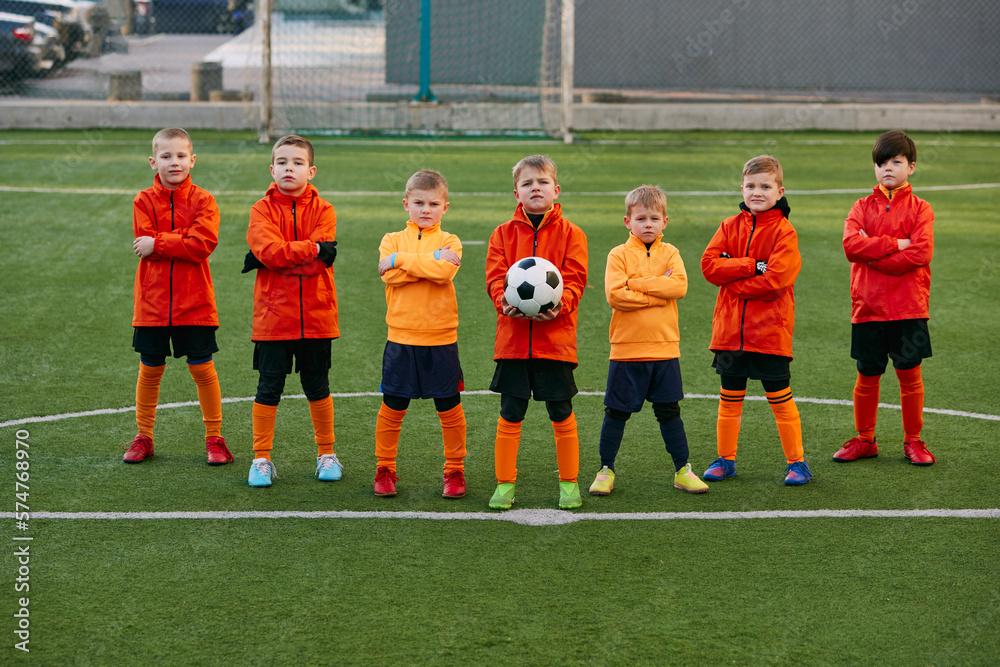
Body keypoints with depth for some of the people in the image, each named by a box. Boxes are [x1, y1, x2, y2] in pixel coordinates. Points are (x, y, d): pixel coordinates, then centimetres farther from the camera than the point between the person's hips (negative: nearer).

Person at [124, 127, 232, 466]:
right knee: (150, 369, 9)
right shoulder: (145, 201, 0)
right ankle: (143, 437, 23)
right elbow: (145, 244, -11)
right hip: (152, 300, 1)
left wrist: (157, 243, -18)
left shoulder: (202, 200, -2)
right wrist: (184, 240, -17)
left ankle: (214, 438, 15)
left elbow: (204, 244, -17)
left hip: (195, 301, -1)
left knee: (202, 368, 2)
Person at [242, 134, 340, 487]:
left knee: (317, 387, 11)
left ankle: (326, 454, 25)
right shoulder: (263, 209, -1)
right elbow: (269, 249, -18)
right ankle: (261, 459, 12)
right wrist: (312, 249, -19)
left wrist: (271, 256, -16)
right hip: (273, 315, -1)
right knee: (269, 388, 3)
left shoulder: (322, 209, 0)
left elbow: (323, 257, -14)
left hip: (316, 315, 1)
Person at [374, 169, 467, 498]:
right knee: (392, 408, 5)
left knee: (449, 408, 5)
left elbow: (444, 272, -18)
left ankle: (455, 471, 17)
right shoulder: (392, 240, 7)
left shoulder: (449, 242, 3)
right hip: (401, 339, 1)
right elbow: (390, 276, -12)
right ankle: (385, 470, 18)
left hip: (440, 340, -1)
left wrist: (400, 259, -14)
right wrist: (431, 261, -14)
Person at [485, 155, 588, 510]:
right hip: (513, 337, 1)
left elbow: (574, 280, -4)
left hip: (555, 337, -1)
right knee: (510, 413, 3)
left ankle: (569, 483, 18)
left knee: (561, 413, 4)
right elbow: (495, 277, 1)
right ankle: (505, 483, 13)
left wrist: (559, 305, -23)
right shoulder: (504, 233, 7)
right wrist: (504, 301, -20)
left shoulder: (570, 234, 3)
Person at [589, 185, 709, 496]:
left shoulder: (669, 253, 6)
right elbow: (615, 295, -16)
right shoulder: (619, 255, -2)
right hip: (626, 350, -2)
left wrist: (637, 284, -14)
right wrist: (659, 291, -14)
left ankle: (682, 470, 18)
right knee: (617, 412, 5)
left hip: (665, 348, 2)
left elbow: (679, 286, -12)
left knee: (669, 411, 9)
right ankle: (605, 471, 16)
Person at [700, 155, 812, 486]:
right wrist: (753, 265, -16)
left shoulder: (784, 232, -6)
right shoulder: (730, 226, 8)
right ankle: (725, 459, 23)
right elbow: (709, 265, -5)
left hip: (770, 332, -4)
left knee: (780, 399, 2)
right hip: (730, 330, 4)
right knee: (730, 399, 12)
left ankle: (797, 462, 11)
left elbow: (776, 279, -18)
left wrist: (733, 283, -10)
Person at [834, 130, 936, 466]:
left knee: (910, 375, 2)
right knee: (867, 376, 8)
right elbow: (851, 243, -11)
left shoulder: (920, 209, 1)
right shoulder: (863, 207, 7)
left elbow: (921, 253, -14)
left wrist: (872, 254, -13)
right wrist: (895, 244, -16)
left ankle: (913, 440, 15)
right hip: (868, 307, 2)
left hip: (908, 308, -2)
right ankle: (864, 440, 21)